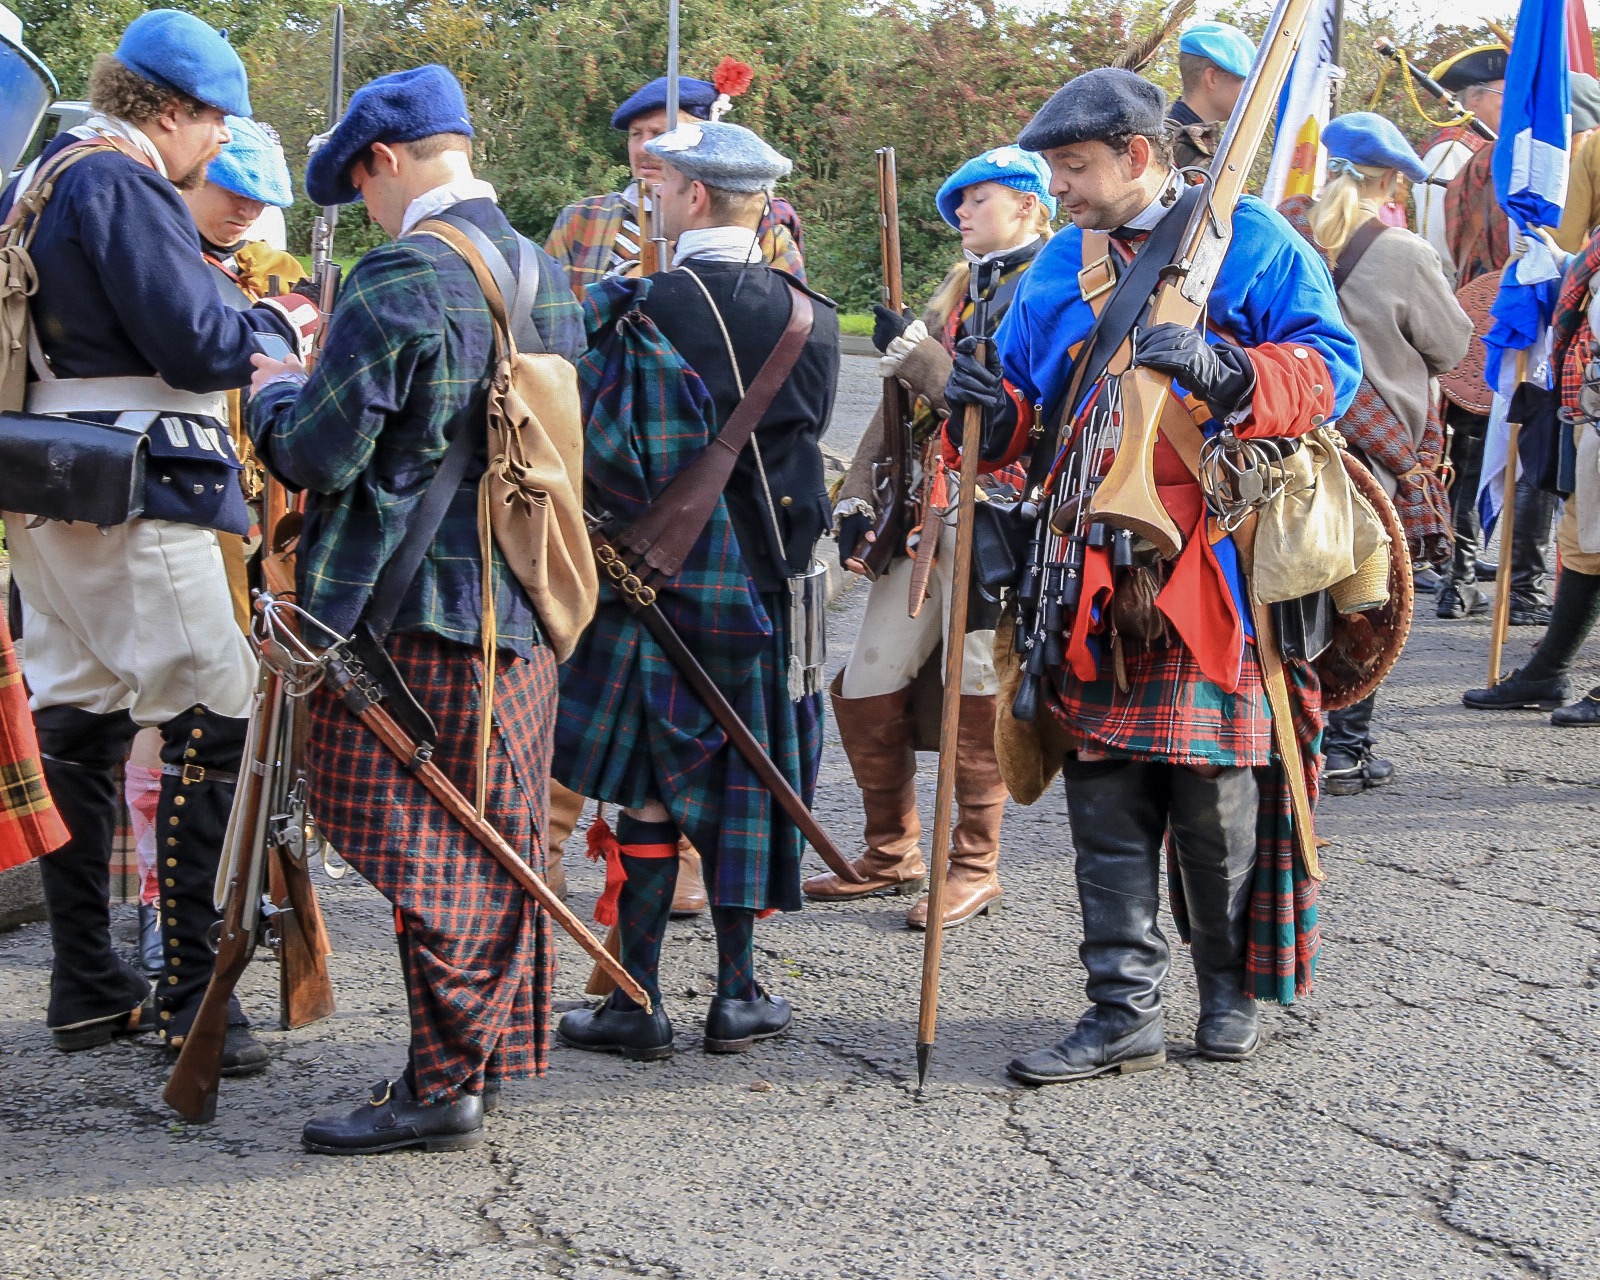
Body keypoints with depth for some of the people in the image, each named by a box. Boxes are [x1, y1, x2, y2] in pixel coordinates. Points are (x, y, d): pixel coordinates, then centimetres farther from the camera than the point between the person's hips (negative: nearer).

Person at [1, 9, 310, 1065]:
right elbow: (198, 345, -18)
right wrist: (278, 326, 0)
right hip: (139, 493, -10)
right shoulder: (126, 188, -12)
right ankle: (192, 995, -6)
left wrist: (241, 325, 17)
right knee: (211, 722, -6)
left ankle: (88, 987, 17)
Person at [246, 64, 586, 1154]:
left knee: (429, 858, -1)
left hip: (418, 613, -8)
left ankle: (444, 1087, 3)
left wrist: (275, 395, 6)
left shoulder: (399, 280, -17)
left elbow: (320, 456, -17)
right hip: (522, 610, 8)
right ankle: (483, 1054, 25)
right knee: (493, 848, 15)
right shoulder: (547, 276, 10)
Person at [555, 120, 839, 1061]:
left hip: (658, 573, -4)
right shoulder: (806, 315, 0)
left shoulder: (637, 311, -14)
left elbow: (604, 453, -17)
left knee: (648, 789, 3)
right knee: (741, 777, 13)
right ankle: (737, 994, 18)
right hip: (766, 582, 4)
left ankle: (639, 1003, 8)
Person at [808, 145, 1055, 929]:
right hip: (922, 515, 8)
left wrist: (922, 359, -16)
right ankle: (892, 855, 21)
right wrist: (858, 495, 11)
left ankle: (975, 866, 8)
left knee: (979, 689, -5)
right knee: (866, 687, 7)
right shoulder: (957, 291, 22)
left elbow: (1016, 408, -16)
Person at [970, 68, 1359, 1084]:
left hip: (1218, 570, -4)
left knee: (1219, 792, 3)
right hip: (1096, 574, 4)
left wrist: (1223, 369, -25)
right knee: (1106, 800, 2)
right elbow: (1027, 419, 20)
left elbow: (1331, 366, -9)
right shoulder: (1059, 268, 16)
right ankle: (1125, 1015, 7)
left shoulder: (1251, 241, 0)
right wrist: (988, 408, -4)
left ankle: (1234, 983, 23)